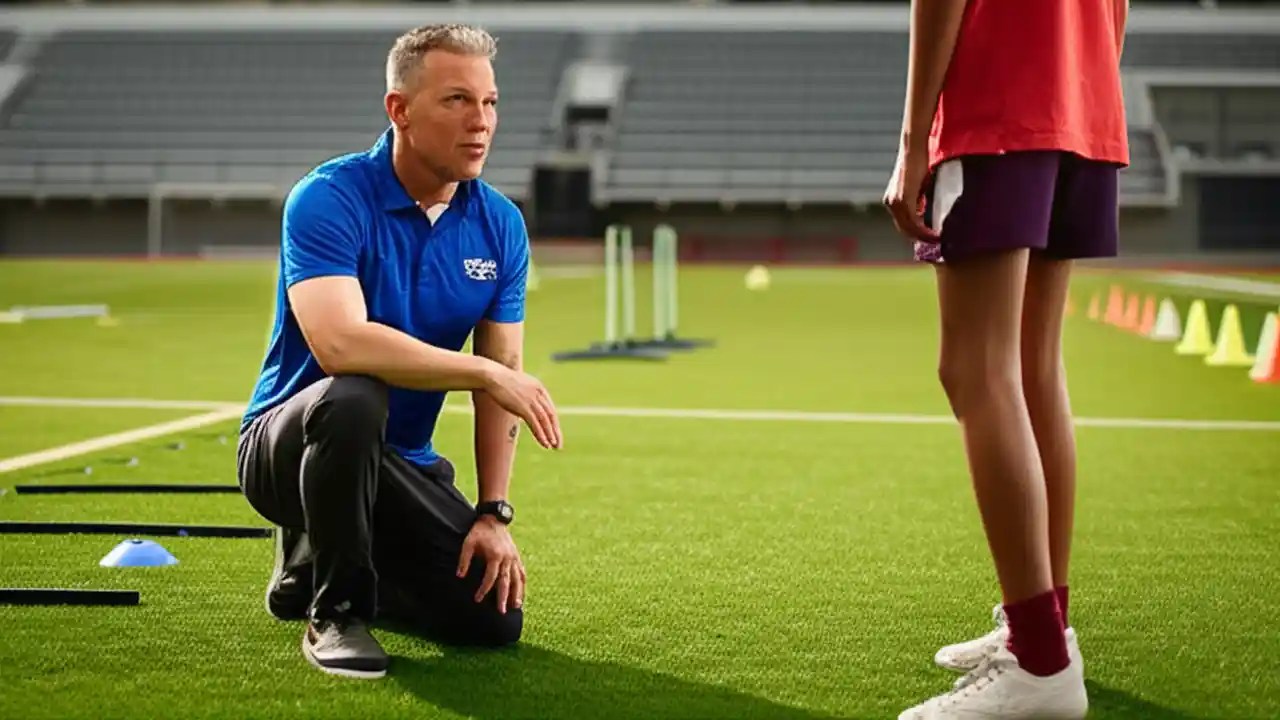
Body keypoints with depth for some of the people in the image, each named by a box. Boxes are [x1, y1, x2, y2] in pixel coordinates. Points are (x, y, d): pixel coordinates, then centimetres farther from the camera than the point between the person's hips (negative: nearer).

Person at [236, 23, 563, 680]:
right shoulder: (328, 198, -19)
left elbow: (501, 381, 1)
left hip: (404, 462, 6)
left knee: (494, 617, -9)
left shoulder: (500, 225, -1)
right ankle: (334, 612, -16)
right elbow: (339, 343, -35)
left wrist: (493, 515, -7)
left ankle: (314, 563, 19)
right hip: (288, 438, -6)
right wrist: (484, 371, -33)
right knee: (353, 399, -40)